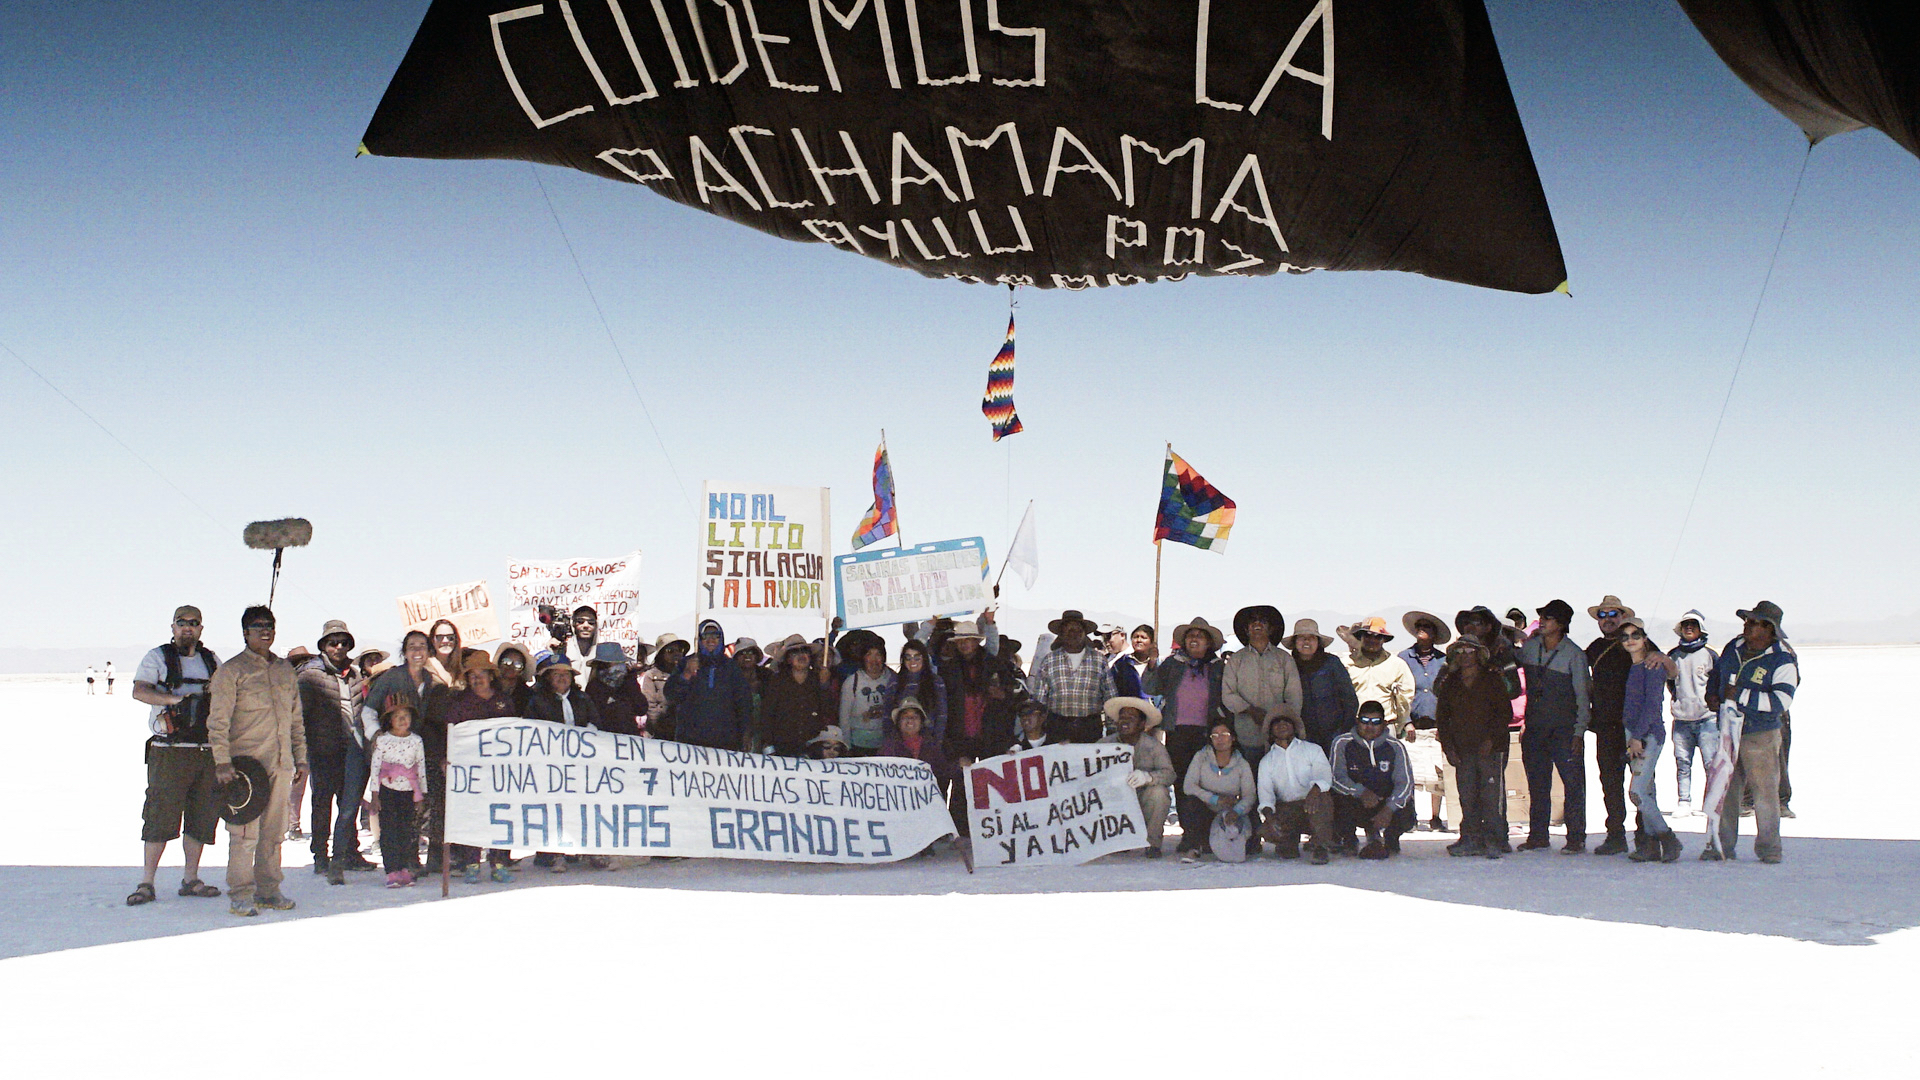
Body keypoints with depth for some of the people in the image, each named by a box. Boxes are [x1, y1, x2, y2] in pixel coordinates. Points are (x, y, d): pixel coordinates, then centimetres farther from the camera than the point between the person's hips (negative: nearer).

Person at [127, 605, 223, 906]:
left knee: (203, 816, 6)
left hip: (208, 751, 5)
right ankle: (146, 883, -2)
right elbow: (139, 692, -12)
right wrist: (177, 699, -23)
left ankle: (190, 879, 16)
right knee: (161, 815, -7)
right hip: (169, 753, -5)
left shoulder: (212, 661, 18)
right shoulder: (158, 657, 3)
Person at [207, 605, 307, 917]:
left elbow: (296, 718, 22)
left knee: (274, 831, 8)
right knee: (245, 832, -8)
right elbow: (218, 720, -7)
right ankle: (240, 895, -3)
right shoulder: (231, 670, -1)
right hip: (246, 763, -6)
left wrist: (300, 757, 17)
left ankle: (268, 890, 16)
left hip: (279, 763, 6)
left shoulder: (285, 670, 17)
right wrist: (222, 761, -16)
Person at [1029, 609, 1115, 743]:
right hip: (1058, 726, 0)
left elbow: (1110, 697, 11)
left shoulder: (1099, 661, 10)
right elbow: (1039, 699, 9)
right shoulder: (1048, 661, 9)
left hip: (1090, 728, 0)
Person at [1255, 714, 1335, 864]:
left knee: (1323, 798, -36)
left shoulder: (1312, 749, 8)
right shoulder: (1267, 761, 13)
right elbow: (1265, 791, -1)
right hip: (1284, 810, 1)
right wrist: (1268, 813, -25)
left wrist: (1315, 790, -35)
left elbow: (1324, 775, -10)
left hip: (1311, 806, -1)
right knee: (1266, 830, -30)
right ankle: (1290, 843, 7)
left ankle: (1317, 845, -16)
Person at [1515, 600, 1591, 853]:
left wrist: (1579, 731, -11)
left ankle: (1576, 838, 1)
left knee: (1573, 783, -4)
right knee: (1537, 784, 10)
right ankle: (1537, 836, 17)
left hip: (1564, 729, -5)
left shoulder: (1574, 654, -8)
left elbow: (1582, 695, -6)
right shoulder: (1530, 646, 5)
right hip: (1535, 727, 5)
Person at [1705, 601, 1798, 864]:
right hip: (1727, 731, 6)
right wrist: (1712, 694, 10)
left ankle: (1769, 848, 6)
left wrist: (1740, 695, -23)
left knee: (1765, 791, -4)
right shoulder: (1733, 648, 9)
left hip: (1761, 736, -6)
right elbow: (1717, 673, 29)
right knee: (1723, 790, 5)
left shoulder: (1782, 661, -11)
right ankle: (1721, 845, 12)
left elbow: (1780, 701, -22)